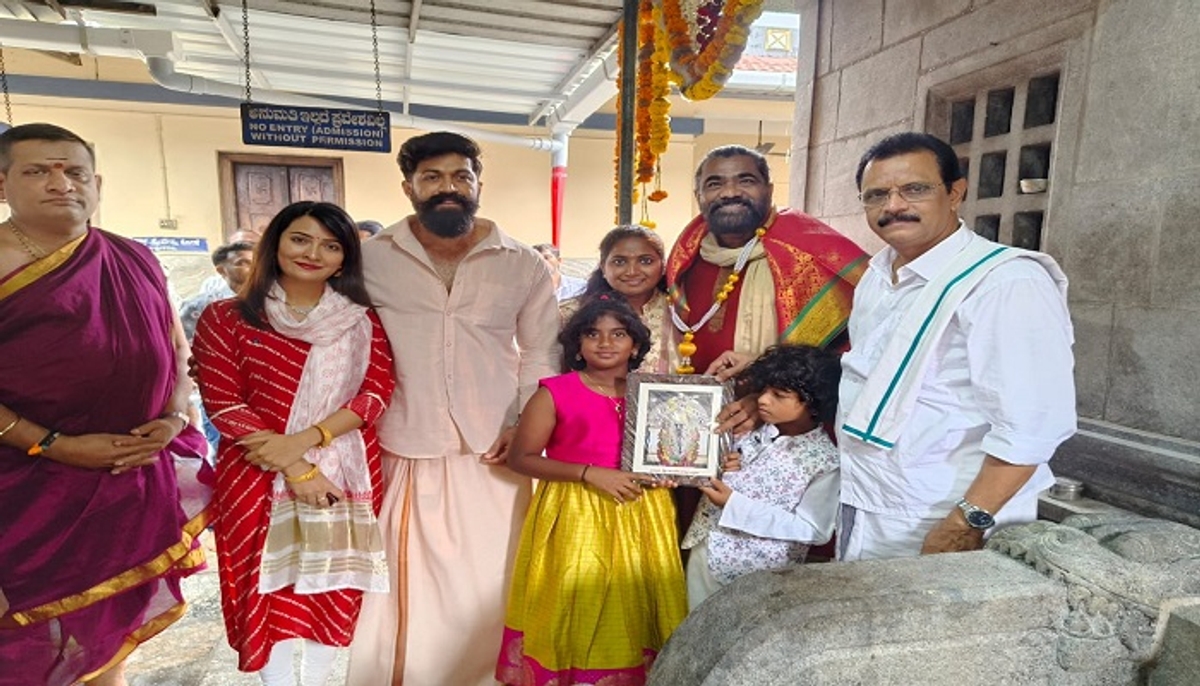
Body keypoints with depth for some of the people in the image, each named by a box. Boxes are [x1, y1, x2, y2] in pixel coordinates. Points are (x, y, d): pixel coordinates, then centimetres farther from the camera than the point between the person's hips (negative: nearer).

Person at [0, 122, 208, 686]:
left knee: (111, 622, 17)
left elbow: (176, 349, 11)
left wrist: (174, 418, -5)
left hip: (134, 480, 4)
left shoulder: (133, 261, 5)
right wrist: (54, 445, -18)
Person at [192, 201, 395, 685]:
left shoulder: (363, 322, 3)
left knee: (334, 584, 11)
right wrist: (294, 468, -14)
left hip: (347, 474, 2)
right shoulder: (227, 318, -2)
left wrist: (304, 440, -18)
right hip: (258, 477, -1)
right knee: (269, 588, 6)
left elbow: (377, 394, -5)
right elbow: (224, 407, -6)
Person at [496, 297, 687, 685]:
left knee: (632, 612, 11)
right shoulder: (555, 392, -6)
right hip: (574, 514, -3)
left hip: (640, 515, 3)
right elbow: (521, 458, -8)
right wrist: (590, 473, -16)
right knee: (574, 609, 5)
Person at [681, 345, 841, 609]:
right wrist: (722, 468, -11)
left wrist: (735, 504, -24)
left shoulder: (824, 461, -18)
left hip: (752, 574, -5)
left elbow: (811, 529, -20)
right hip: (705, 549, 6)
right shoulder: (758, 429, -1)